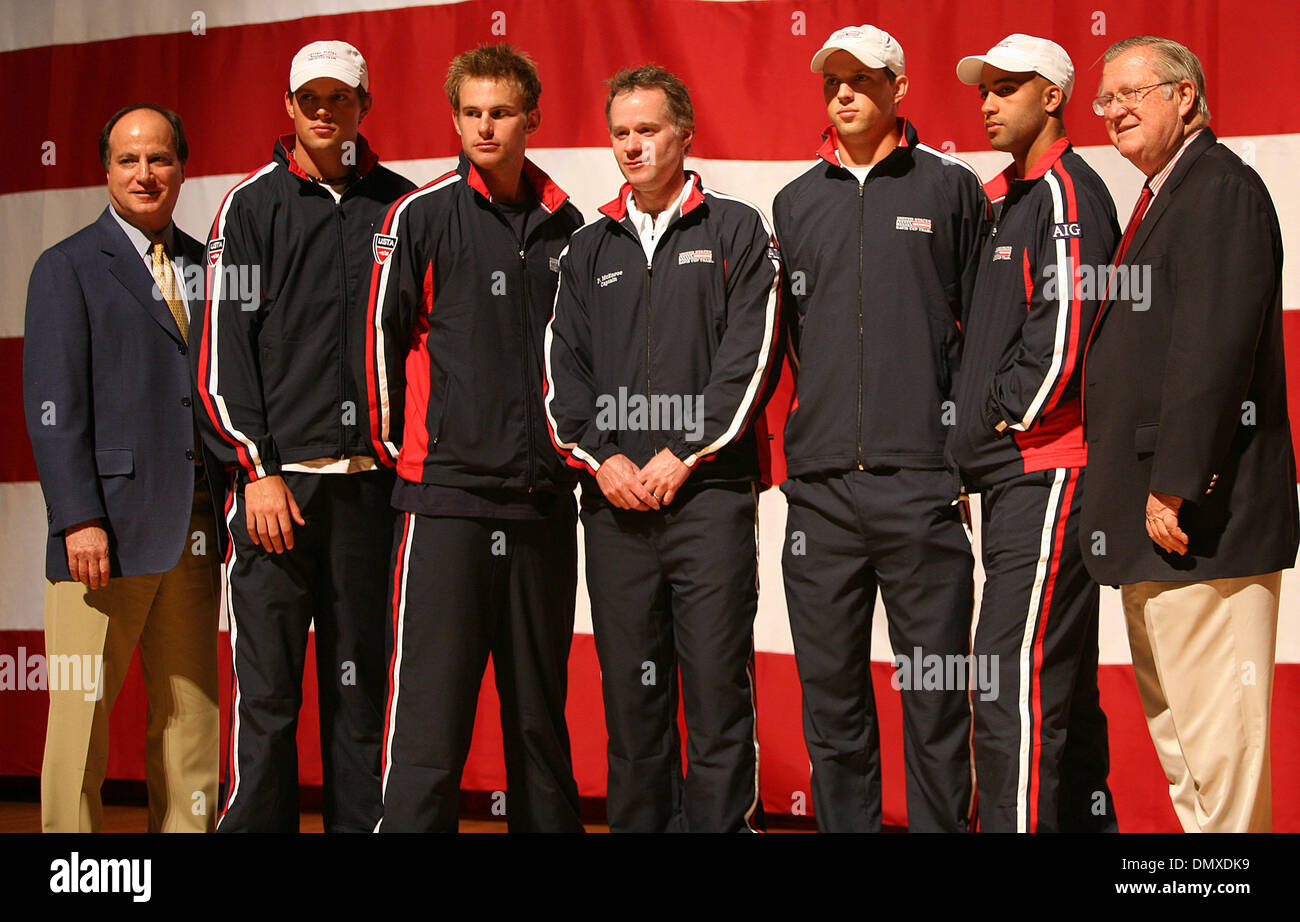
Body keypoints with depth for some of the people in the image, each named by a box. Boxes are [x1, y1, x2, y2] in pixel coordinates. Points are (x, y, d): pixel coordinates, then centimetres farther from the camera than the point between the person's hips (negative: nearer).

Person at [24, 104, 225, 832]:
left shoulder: (206, 266, 15)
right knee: (83, 712, -1)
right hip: (108, 527, -4)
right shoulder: (68, 268, 2)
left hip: (195, 527, 5)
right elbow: (53, 408, -5)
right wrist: (80, 520, -14)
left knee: (192, 714, 6)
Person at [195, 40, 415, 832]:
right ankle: (256, 820, 5)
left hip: (370, 478, 2)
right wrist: (256, 471, -8)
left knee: (360, 682, 6)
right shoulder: (253, 206, 5)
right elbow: (224, 348, 0)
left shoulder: (400, 208, 11)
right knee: (266, 690, -3)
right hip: (278, 476, -2)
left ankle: (360, 822, 13)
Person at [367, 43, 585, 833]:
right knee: (430, 720, -7)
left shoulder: (566, 227, 11)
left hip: (543, 502, 4)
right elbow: (382, 340, 1)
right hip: (447, 497, -4)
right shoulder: (421, 216, -1)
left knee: (541, 718, 11)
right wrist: (402, 450, 4)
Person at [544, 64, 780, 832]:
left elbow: (751, 358, -3)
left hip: (710, 493, -3)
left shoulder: (737, 231, 7)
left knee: (717, 684, -7)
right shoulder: (590, 251, 19)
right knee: (630, 692, 5)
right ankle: (638, 824, 13)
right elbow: (563, 369, 12)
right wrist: (602, 457, -4)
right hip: (614, 503, 4)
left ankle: (723, 821, -1)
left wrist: (684, 456, -10)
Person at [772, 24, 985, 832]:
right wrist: (801, 422, 11)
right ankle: (845, 826, 17)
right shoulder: (796, 201, 15)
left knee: (936, 695, 0)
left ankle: (941, 823, 10)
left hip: (923, 483, -3)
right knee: (832, 694, 7)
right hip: (820, 484, 3)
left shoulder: (951, 186, 6)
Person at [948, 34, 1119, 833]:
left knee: (1012, 683, -14)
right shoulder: (1008, 198, 20)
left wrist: (1013, 415, -8)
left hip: (1047, 468, -10)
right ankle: (1087, 817, 21)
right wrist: (981, 426, 15)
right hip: (1010, 474, 10)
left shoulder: (1066, 190, -8)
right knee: (1062, 685, 14)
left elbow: (1067, 328, -17)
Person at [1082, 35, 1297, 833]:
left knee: (1216, 729, -7)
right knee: (1174, 724, 16)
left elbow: (1215, 347, -21)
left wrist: (1174, 487, -23)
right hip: (1160, 519, 11)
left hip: (1202, 519, -11)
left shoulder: (1219, 186, -11)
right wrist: (1147, 487, 16)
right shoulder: (1165, 197, 21)